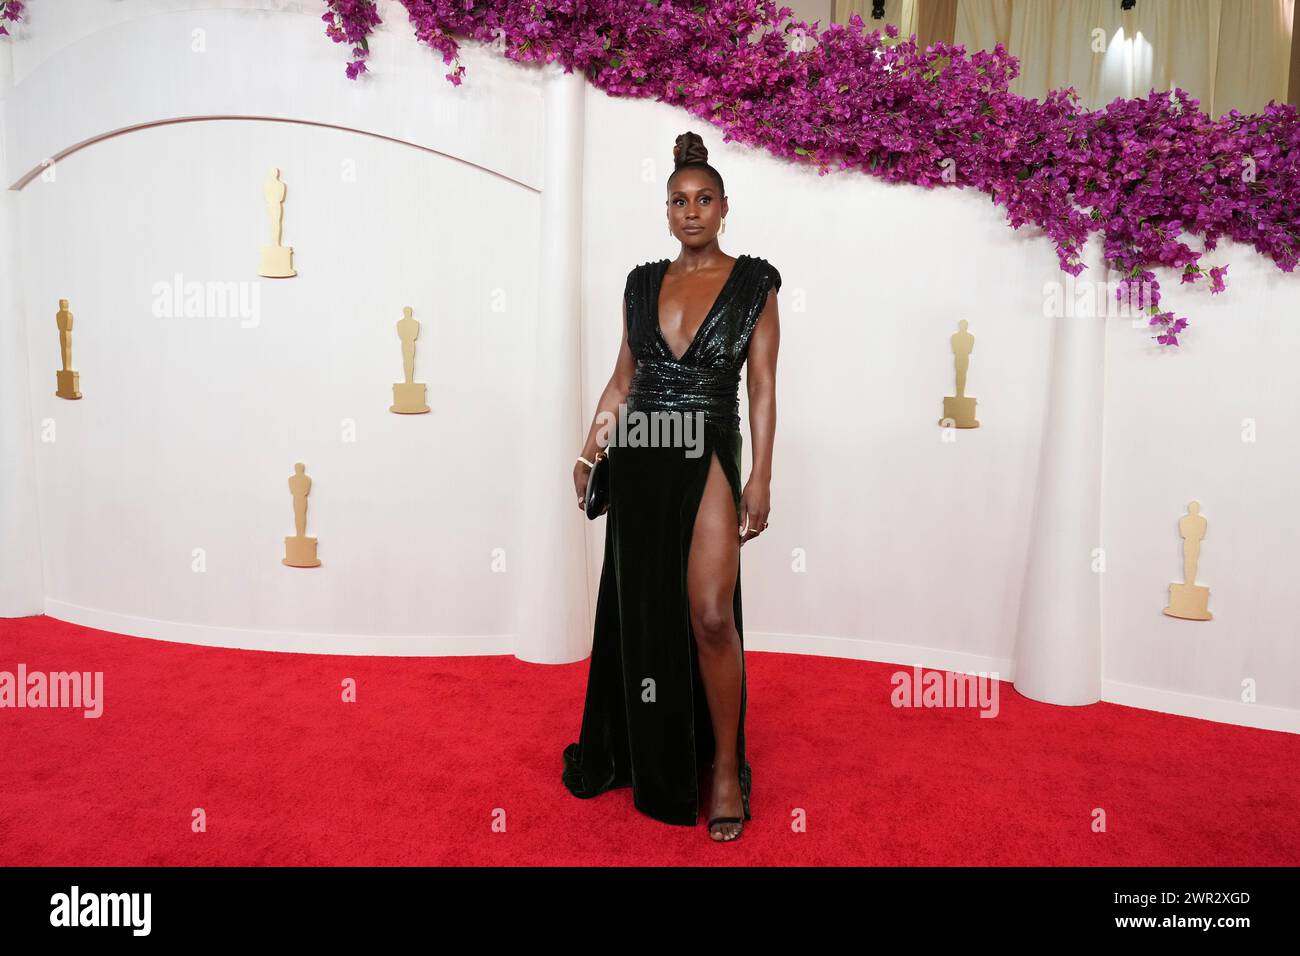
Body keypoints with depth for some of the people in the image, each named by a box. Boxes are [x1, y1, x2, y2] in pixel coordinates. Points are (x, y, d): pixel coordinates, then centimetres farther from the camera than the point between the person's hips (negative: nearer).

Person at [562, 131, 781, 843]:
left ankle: (725, 767, 9)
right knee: (637, 607, 11)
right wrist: (590, 450, 7)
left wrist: (760, 482, -8)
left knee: (710, 616, -11)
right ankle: (644, 754, 31)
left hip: (708, 461, -3)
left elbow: (763, 388, -2)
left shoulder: (753, 283, 1)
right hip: (639, 460, 4)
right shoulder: (643, 282, 10)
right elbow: (622, 376, 14)